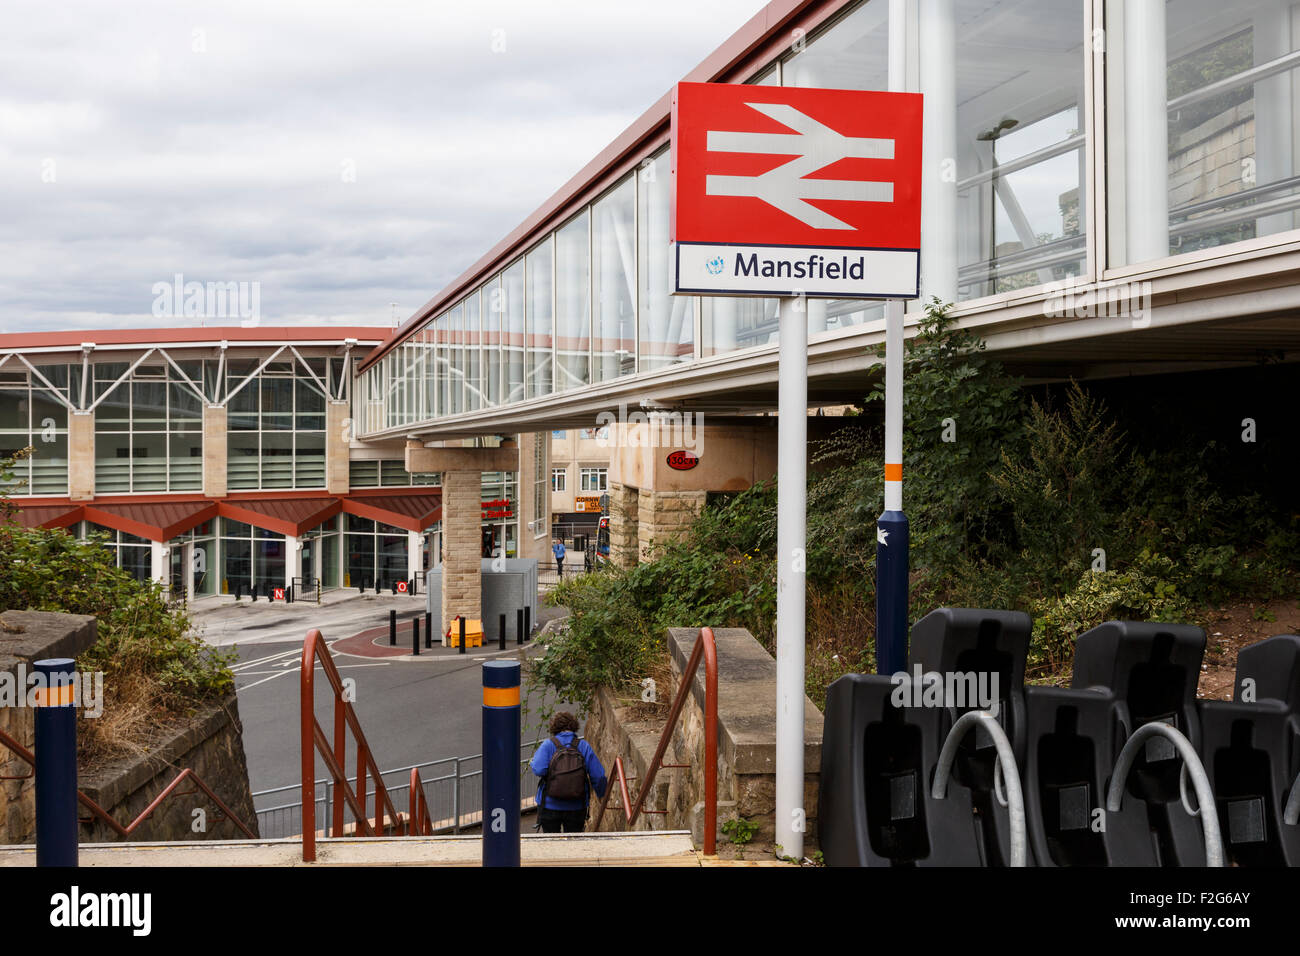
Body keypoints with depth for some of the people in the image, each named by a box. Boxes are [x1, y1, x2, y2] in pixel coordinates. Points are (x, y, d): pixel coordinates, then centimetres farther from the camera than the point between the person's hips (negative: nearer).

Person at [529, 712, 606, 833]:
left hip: (549, 806, -1)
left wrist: (532, 762, 0)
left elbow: (539, 769, -23)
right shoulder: (584, 747, -3)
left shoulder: (548, 745, -8)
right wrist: (601, 794, 15)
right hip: (576, 807, 1)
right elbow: (598, 776, -4)